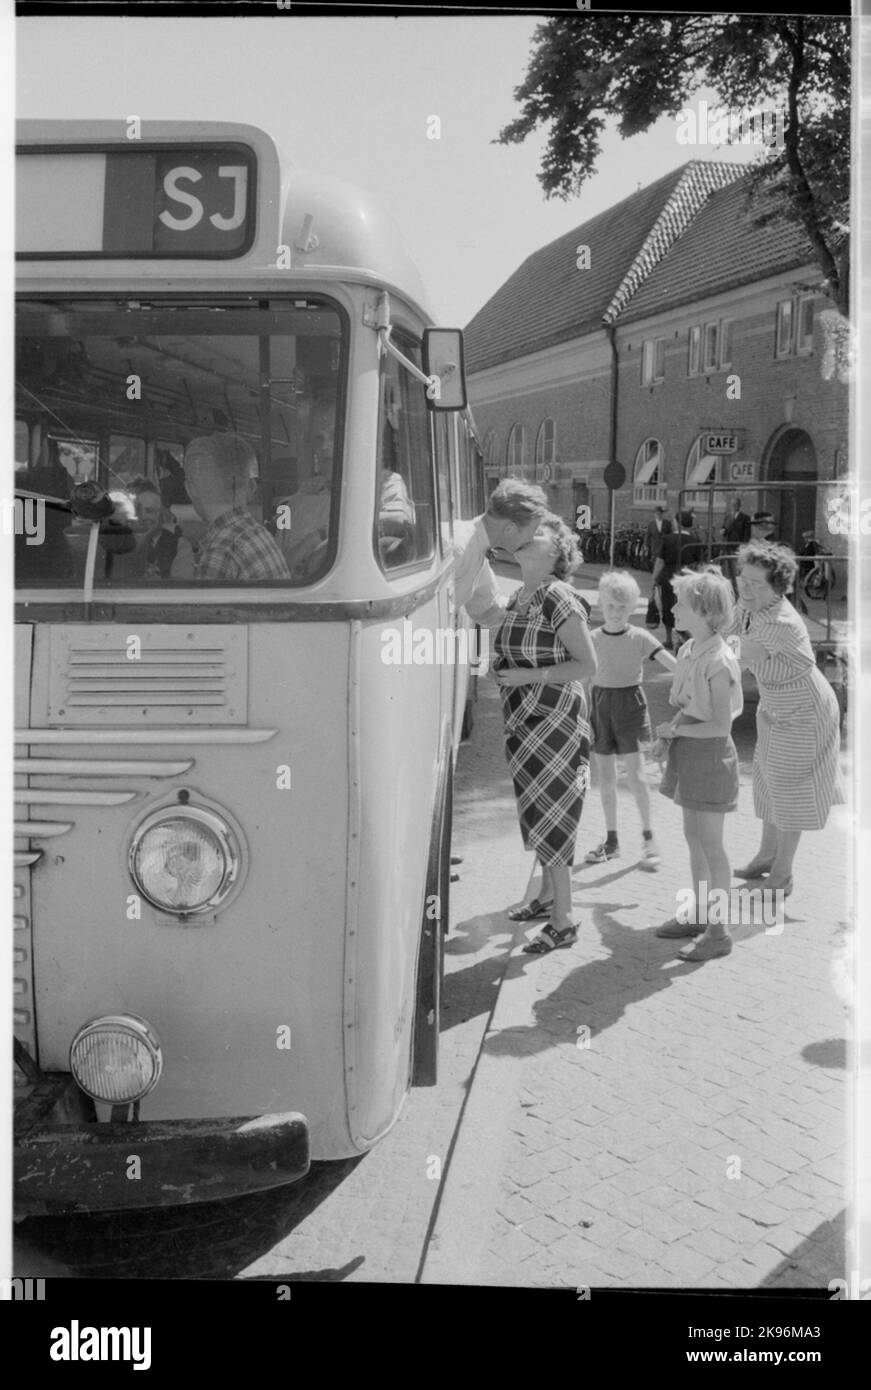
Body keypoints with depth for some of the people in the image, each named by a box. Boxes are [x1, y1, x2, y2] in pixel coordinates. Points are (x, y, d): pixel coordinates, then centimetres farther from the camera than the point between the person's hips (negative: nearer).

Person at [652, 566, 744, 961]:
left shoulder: (719, 662, -22)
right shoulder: (688, 651, 4)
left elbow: (721, 725, -21)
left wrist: (675, 730, -14)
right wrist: (674, 724, 0)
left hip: (710, 754, -9)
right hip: (688, 752, 9)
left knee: (710, 844, -1)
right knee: (693, 837, 17)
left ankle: (718, 933, 10)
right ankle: (696, 916, 30)